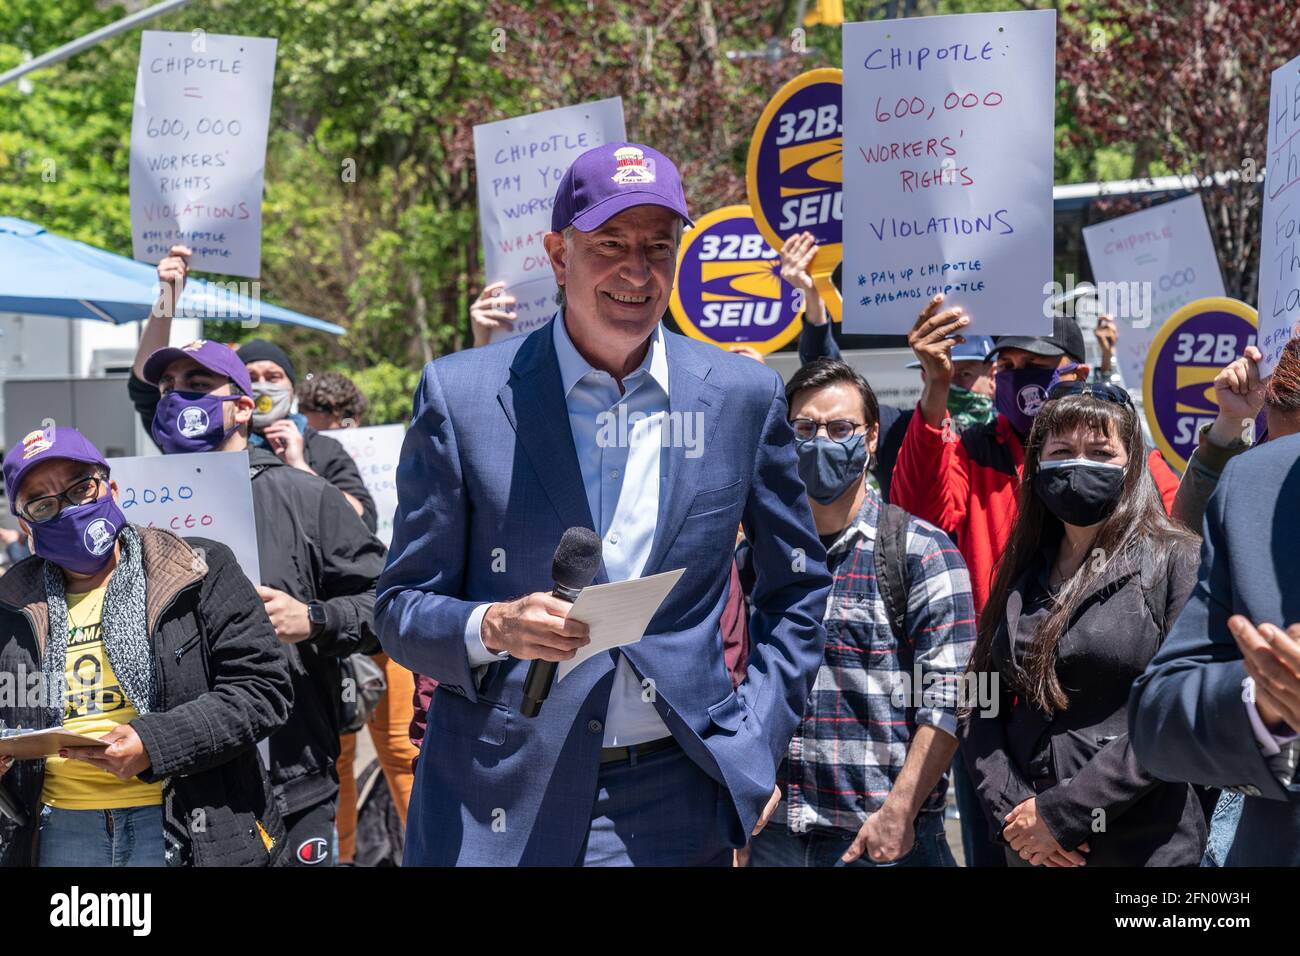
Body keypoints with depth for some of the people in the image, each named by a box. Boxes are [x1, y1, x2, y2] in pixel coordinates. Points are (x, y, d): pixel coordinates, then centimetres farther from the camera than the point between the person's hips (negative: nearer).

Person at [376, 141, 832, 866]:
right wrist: (494, 628, -18)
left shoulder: (744, 397, 3)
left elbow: (798, 589, 14)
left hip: (674, 809, 1)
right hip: (494, 806, -1)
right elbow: (403, 608, 1)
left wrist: (758, 746, 5)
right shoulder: (460, 395, -2)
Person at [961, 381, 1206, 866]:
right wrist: (1010, 810, -9)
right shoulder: (1021, 575, 9)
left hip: (1146, 844, -4)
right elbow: (980, 710, 7)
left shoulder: (1176, 561, -6)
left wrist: (1063, 812, -16)